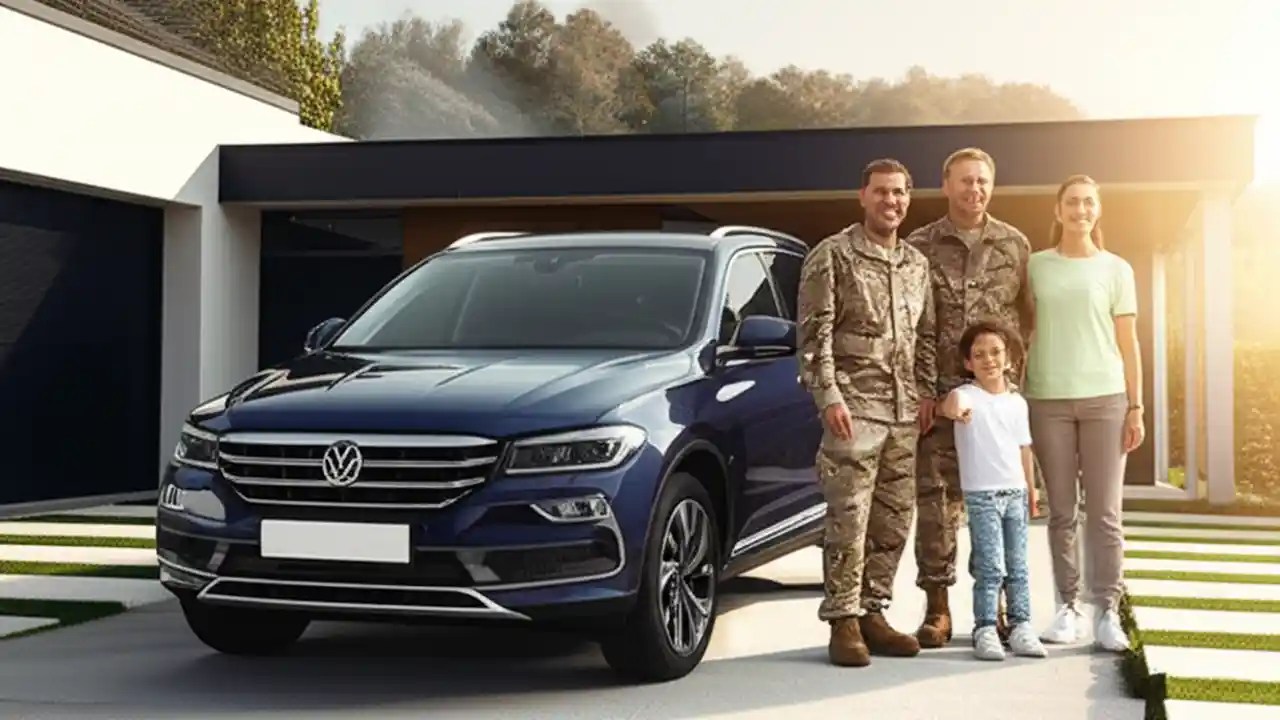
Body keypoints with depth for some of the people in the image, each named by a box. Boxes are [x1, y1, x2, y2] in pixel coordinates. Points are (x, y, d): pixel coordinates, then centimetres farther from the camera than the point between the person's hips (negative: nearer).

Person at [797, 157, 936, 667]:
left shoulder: (916, 263, 16)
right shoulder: (832, 256, -3)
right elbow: (814, 334, -8)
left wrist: (927, 393, 11)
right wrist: (829, 396, -16)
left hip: (904, 414, 6)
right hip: (854, 408, -6)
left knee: (894, 520, 8)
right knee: (848, 520, -7)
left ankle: (873, 613, 18)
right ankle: (843, 623, -1)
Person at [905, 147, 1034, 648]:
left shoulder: (1015, 245, 9)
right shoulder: (919, 247, 3)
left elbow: (1026, 317, 10)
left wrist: (1019, 375, 1)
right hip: (938, 393, -1)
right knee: (936, 498, 0)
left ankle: (998, 604, 16)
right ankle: (937, 607, 8)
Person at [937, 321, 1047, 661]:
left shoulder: (1017, 402, 9)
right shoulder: (966, 395, -8)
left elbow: (1024, 448, 17)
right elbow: (949, 405, -34)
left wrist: (1031, 490, 17)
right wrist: (953, 408, -58)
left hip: (1015, 492, 5)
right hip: (981, 494, -5)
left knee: (1018, 566, 9)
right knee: (990, 567, -7)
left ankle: (1021, 626, 15)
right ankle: (985, 629, -1)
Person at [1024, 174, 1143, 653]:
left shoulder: (1116, 269, 6)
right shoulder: (1036, 266, 7)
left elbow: (1127, 342, 6)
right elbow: (1023, 330, 9)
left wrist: (1136, 406, 2)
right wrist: (1014, 394, 2)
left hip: (1104, 398, 0)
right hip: (1048, 399, 0)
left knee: (1104, 513, -1)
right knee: (1061, 512, 4)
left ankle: (1107, 611, 4)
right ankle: (1067, 606, 11)